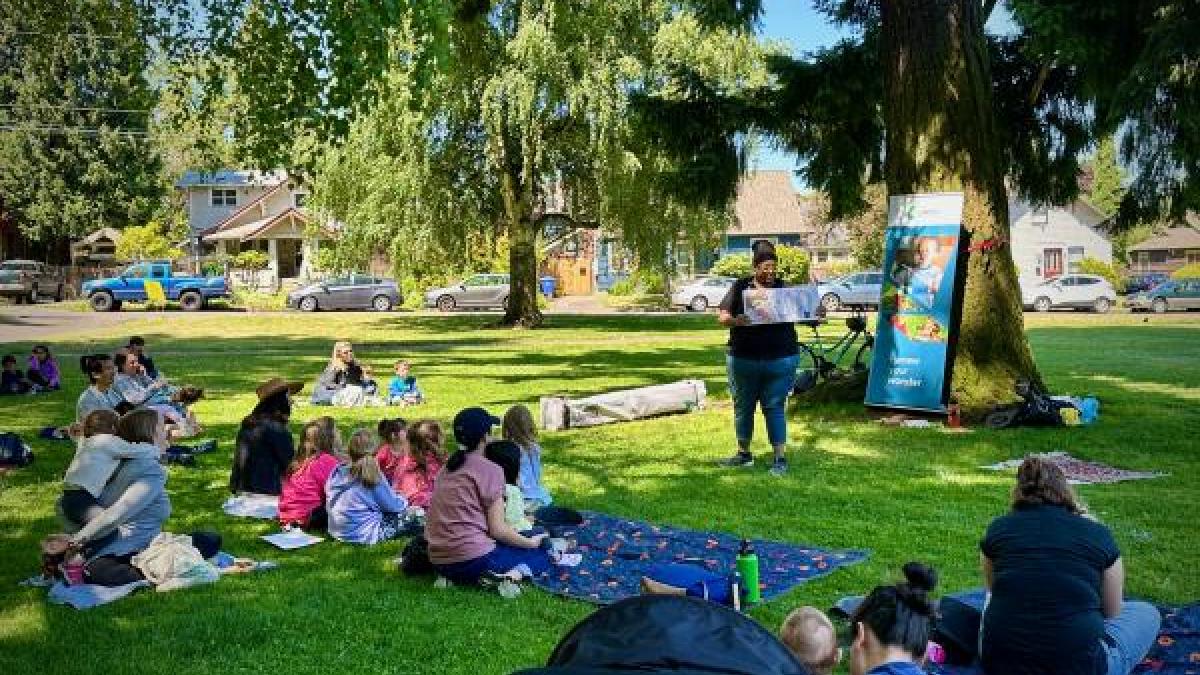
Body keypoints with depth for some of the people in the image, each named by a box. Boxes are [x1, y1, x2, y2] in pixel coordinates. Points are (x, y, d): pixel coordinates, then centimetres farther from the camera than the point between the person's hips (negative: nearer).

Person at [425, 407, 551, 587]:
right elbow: (497, 529, -10)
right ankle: (506, 577, -16)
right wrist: (530, 542, 5)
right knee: (541, 556, 11)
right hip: (473, 560, -7)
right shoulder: (490, 470, -8)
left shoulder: (447, 468, 12)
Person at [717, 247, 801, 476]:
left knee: (774, 407, 0)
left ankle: (780, 458, 5)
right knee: (743, 406, 11)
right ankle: (744, 453, 25)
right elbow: (722, 316, -2)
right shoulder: (741, 287, 3)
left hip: (781, 360, -1)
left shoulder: (783, 288, 6)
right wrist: (735, 320, -24)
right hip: (743, 359, 1)